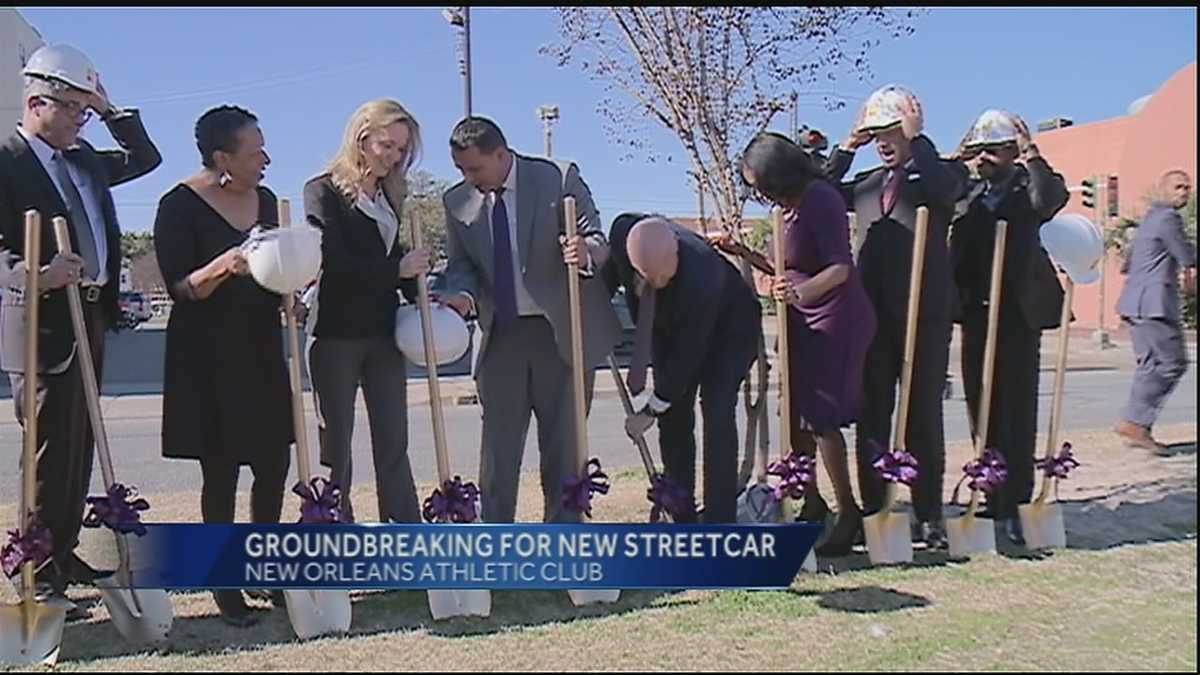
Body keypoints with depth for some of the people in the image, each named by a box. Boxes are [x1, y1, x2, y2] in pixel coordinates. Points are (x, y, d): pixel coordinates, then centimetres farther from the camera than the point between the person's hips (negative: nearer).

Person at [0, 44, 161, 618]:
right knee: (51, 450, -5)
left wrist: (110, 109, 13)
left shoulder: (84, 159, 15)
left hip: (90, 317, 8)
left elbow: (146, 158, 24)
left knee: (78, 444, 14)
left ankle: (64, 554, 26)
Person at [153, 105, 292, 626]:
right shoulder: (180, 206, -10)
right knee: (220, 471, 1)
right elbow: (179, 288, -13)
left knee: (274, 464, 8)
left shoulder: (265, 200, 10)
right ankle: (225, 586, 14)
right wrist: (220, 268, -30)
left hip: (260, 351, 6)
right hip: (207, 354, -6)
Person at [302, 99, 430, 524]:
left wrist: (420, 294, 3)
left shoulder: (388, 195, 14)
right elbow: (332, 262, -15)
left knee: (393, 445, 5)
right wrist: (398, 270, -15)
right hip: (336, 334, -5)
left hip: (383, 333, 6)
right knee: (336, 445, 3)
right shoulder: (324, 191, -5)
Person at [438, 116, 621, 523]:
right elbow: (460, 264, 8)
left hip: (563, 333, -3)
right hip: (501, 336, 3)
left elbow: (598, 242, -7)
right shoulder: (457, 201, 5)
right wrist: (462, 295, -14)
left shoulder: (559, 179, -6)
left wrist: (585, 253, -30)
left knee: (563, 445, 4)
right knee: (498, 445, 3)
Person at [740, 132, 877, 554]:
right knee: (798, 417, 9)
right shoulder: (791, 205, 12)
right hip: (806, 322, 9)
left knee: (819, 417, -8)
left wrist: (802, 291, -41)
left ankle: (848, 514, 3)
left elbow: (840, 268, -24)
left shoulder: (820, 200, -16)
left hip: (836, 321, -9)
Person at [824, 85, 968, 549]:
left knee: (923, 414, 2)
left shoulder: (941, 172, 6)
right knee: (871, 413, 5)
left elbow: (947, 188, -17)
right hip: (873, 311, 4)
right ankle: (873, 509, 13)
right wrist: (846, 149, 7)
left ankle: (928, 515, 10)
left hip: (925, 311, -4)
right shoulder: (867, 183, 19)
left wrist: (915, 138, -9)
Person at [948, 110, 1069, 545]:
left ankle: (1014, 506, 0)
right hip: (975, 313, 5)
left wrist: (1030, 154, -17)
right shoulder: (966, 194, 15)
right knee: (982, 413, 10)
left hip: (1019, 313, -5)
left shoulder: (1028, 187, 1)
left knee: (1016, 413, -3)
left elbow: (1053, 198, -20)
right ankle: (992, 501, 20)